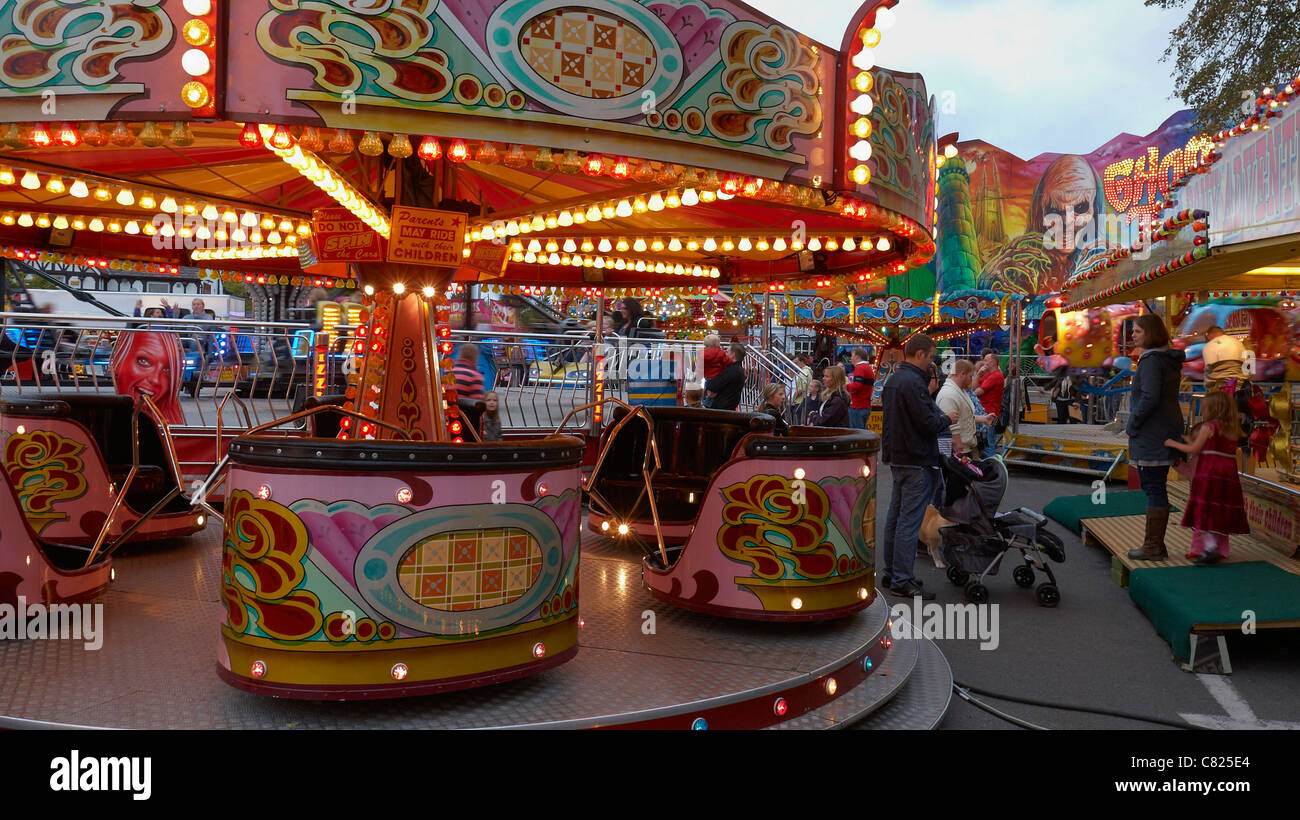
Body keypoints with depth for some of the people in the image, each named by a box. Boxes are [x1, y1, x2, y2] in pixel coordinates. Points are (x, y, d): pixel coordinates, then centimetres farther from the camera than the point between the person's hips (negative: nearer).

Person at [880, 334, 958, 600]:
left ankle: (890, 572, 22)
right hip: (916, 461, -10)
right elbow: (928, 423, -21)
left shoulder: (893, 380, 13)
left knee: (895, 516, 14)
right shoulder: (912, 383, -19)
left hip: (897, 457, 10)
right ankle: (902, 580, -3)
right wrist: (947, 419, -2)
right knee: (909, 521, -7)